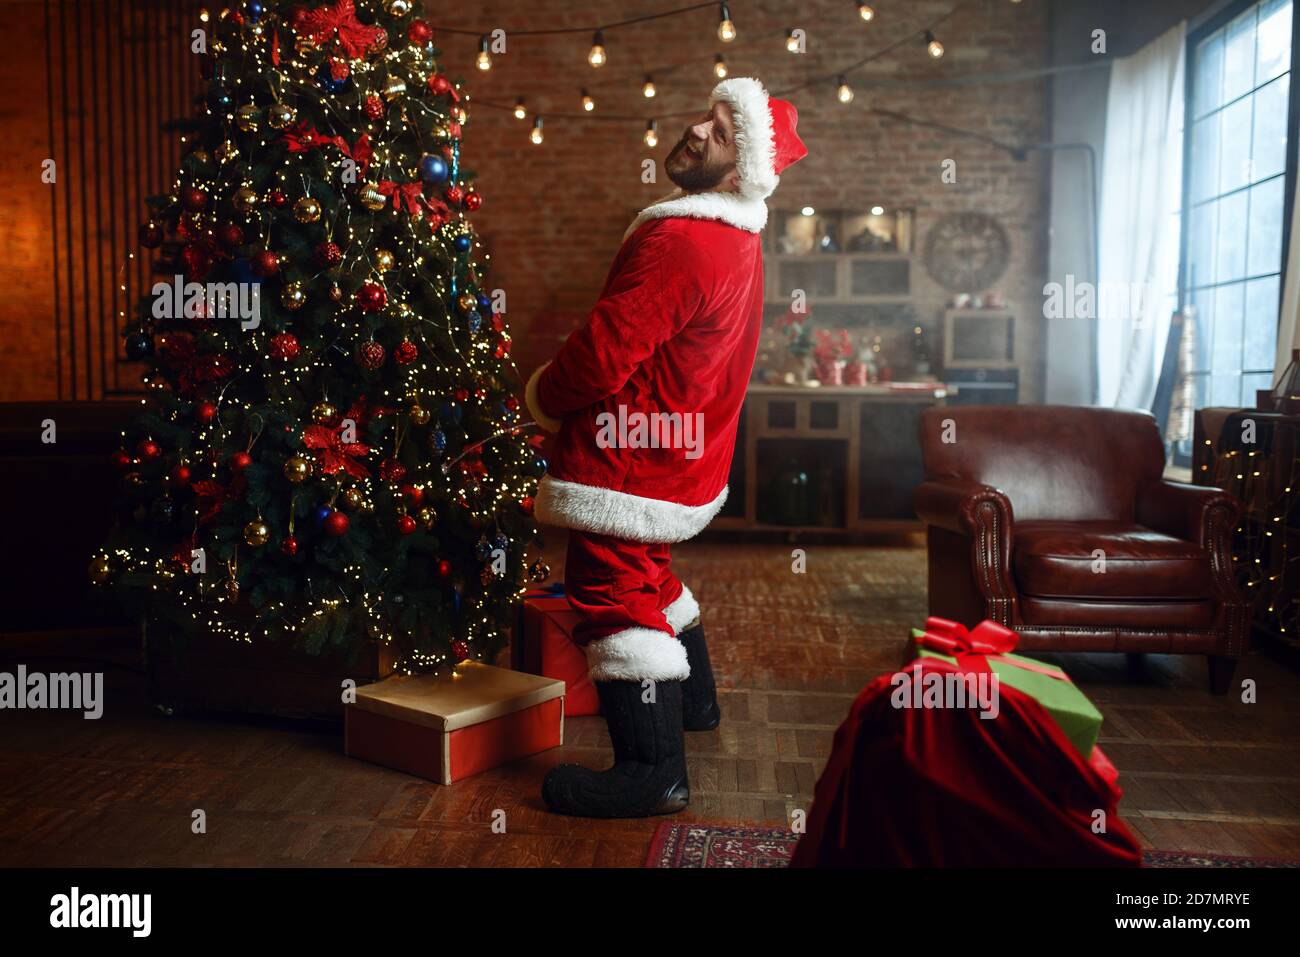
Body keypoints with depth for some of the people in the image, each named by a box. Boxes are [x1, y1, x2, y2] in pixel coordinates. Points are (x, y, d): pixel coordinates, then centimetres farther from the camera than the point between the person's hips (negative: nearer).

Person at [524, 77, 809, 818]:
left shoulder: (679, 243, -23)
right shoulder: (737, 242, 11)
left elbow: (602, 355, -24)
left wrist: (543, 397, -4)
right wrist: (562, 395, 14)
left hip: (631, 460, -10)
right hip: (679, 454, 10)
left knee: (614, 596, -2)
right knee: (650, 578, 26)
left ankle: (653, 772, 7)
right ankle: (692, 702, 44)